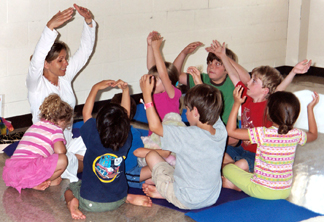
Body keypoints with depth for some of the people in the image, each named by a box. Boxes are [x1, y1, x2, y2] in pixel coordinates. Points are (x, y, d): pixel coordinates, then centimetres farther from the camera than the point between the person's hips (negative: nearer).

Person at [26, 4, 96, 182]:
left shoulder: (65, 76, 4)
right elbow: (36, 61, -35)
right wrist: (50, 26, -45)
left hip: (67, 141, 7)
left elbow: (85, 50, 2)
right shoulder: (35, 84, -13)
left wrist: (88, 21, -13)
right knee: (67, 164, -37)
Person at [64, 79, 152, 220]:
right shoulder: (125, 143, -15)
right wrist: (125, 90, 1)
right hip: (117, 201, 3)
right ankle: (128, 198, 10)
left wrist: (96, 88, -2)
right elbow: (126, 114, 0)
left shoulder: (93, 140, -23)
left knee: (69, 187, 23)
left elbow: (86, 113, -8)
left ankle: (73, 202, -7)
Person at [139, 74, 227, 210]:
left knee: (151, 155, 5)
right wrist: (201, 85, 19)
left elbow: (154, 126, -18)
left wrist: (147, 94, -12)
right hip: (212, 198, 6)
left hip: (186, 202, -6)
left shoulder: (189, 136, -28)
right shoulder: (221, 131, -11)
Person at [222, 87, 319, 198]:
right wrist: (310, 108, 20)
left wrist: (237, 103, -14)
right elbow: (313, 134, 17)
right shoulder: (296, 135, -8)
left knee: (228, 168, 10)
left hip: (263, 192, -5)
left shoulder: (263, 134, -23)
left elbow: (231, 130, -18)